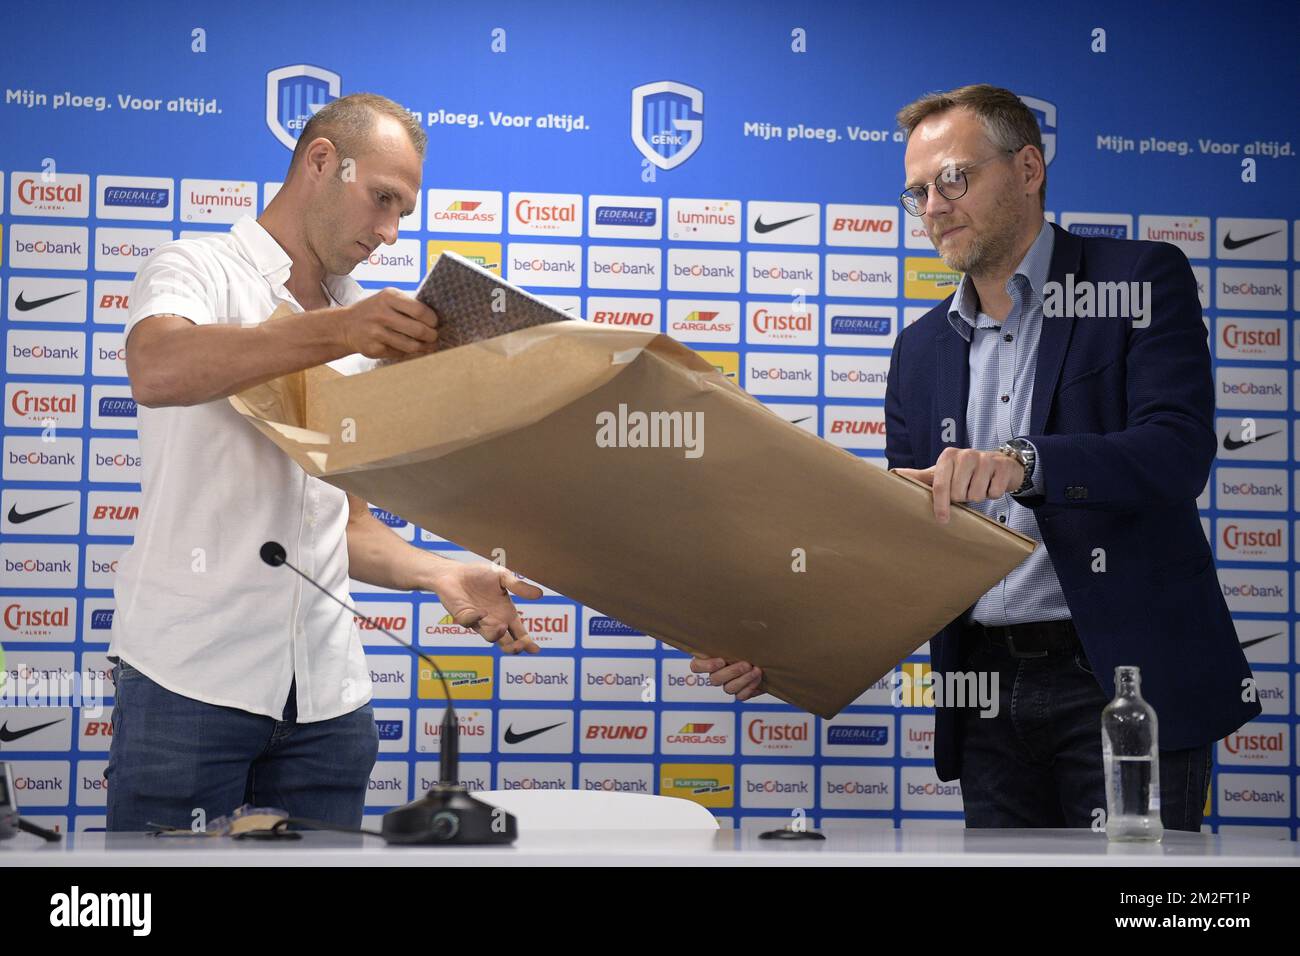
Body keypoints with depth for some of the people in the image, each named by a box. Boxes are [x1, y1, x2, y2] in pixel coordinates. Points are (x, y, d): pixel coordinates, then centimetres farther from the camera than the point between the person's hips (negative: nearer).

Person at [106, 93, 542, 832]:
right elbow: (156, 370, -24)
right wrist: (336, 333, -34)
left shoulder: (370, 328, 19)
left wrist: (440, 575, 0)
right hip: (190, 679, -5)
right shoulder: (200, 270, 2)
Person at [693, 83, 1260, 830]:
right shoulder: (922, 349, 14)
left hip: (1126, 678, -4)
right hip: (988, 689, 5)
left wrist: (1024, 461, -33)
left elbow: (1179, 452, -16)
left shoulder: (1140, 281, -1)